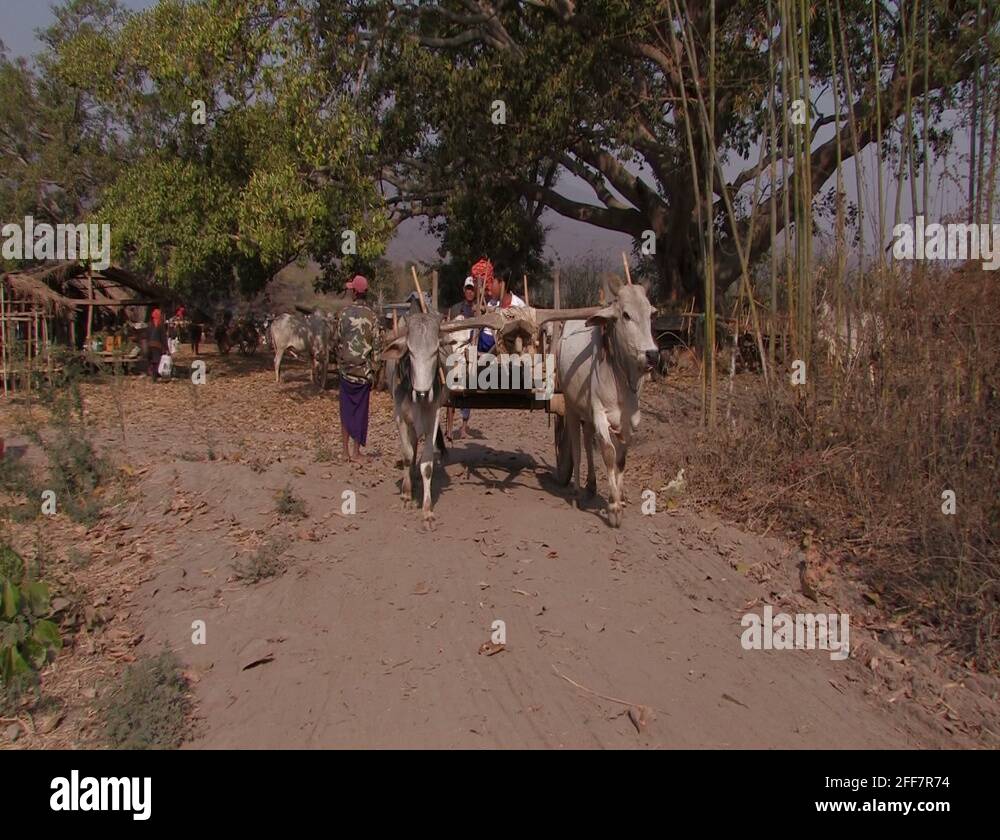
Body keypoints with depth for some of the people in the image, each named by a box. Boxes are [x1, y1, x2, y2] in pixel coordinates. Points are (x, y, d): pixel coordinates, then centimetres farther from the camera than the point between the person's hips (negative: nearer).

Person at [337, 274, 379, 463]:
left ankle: (346, 451, 13)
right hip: (363, 369, -1)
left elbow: (338, 340, 2)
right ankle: (356, 452, 8)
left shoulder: (345, 314, -2)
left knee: (346, 409, 10)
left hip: (346, 368, 1)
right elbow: (375, 346, -4)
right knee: (360, 410, 5)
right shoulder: (372, 316, -5)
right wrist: (373, 370, 3)